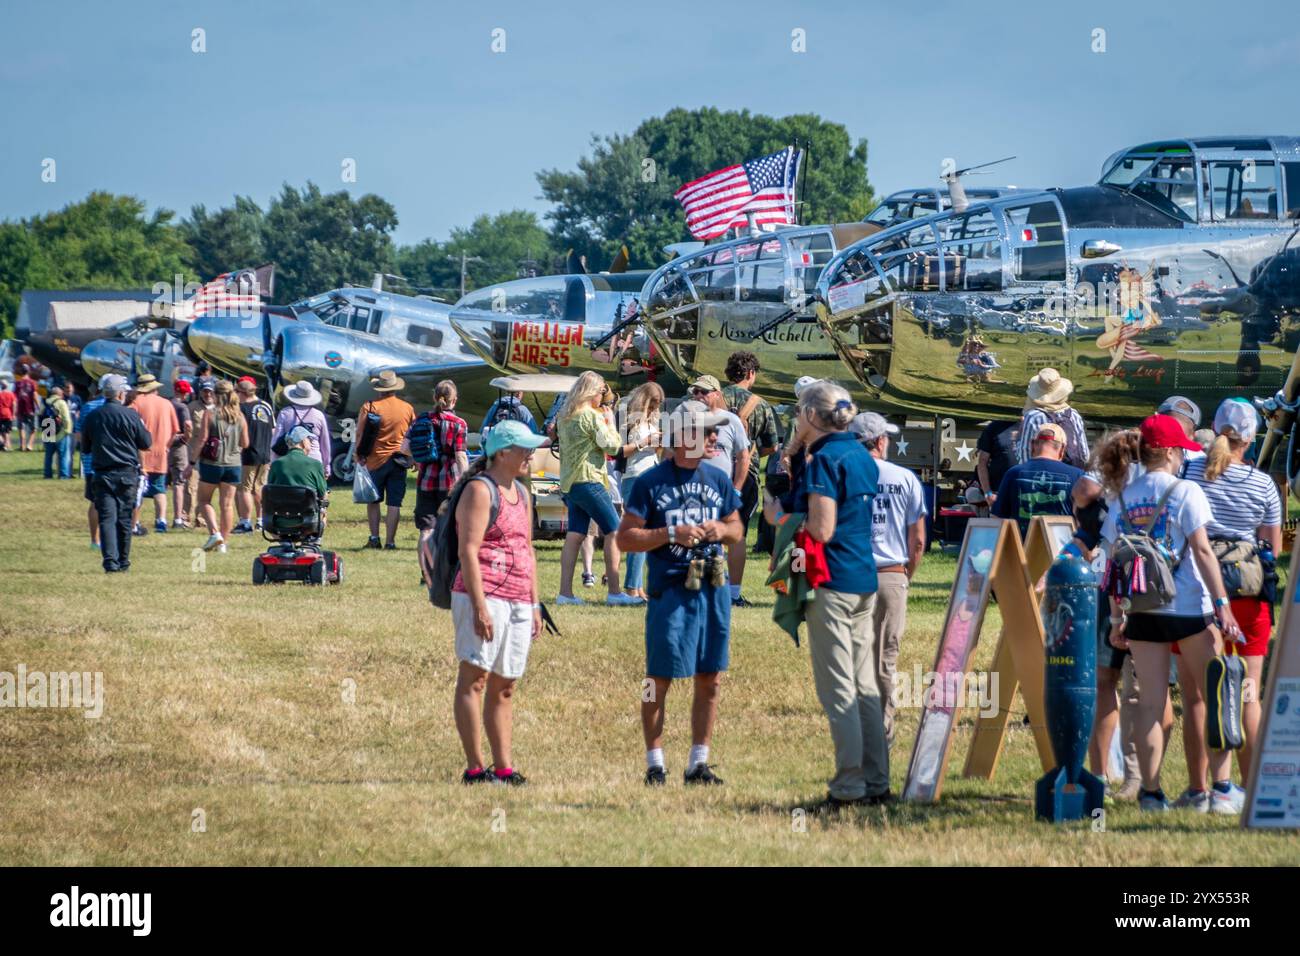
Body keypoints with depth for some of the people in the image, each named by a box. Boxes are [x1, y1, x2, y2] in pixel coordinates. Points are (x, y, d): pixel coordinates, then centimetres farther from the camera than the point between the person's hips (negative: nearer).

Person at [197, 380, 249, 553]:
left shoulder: (210, 414, -10)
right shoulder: (240, 417, 1)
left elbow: (203, 440, -12)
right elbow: (245, 444, 4)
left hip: (212, 463, -3)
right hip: (233, 464, 3)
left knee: (204, 500, 11)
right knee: (227, 504, 8)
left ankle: (214, 532, -8)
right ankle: (223, 542, 8)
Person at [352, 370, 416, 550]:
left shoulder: (370, 407, -7)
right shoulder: (407, 408, 3)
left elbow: (360, 435, -6)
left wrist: (357, 455, 5)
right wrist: (413, 458, 21)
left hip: (376, 460, -1)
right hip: (399, 460, 1)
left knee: (373, 501, 14)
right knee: (394, 504, 2)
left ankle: (374, 537, 9)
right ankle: (390, 541, -1)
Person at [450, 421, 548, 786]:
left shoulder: (522, 494, 20)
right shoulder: (480, 491, -7)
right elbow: (469, 550, -13)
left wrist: (534, 605, 20)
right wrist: (479, 606, -19)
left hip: (517, 601, 8)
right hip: (484, 596, -8)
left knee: (504, 687, 9)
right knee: (474, 678, -7)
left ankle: (504, 767, 10)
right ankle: (475, 768, -9)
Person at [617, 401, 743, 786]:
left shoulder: (718, 480, 9)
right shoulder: (651, 482, -7)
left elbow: (735, 527, 20)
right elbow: (625, 537, -8)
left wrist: (721, 530, -3)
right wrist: (672, 534, -18)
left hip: (713, 589, 5)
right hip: (669, 590, -5)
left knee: (710, 680, 8)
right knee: (660, 679, 1)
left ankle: (698, 764, 17)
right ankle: (655, 764, 9)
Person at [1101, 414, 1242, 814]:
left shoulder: (1123, 499, 6)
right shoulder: (1184, 492, -6)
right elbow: (1202, 551, -11)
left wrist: (1116, 618, 12)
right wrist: (1222, 606, -10)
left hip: (1142, 612, 4)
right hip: (1190, 610, -4)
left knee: (1150, 703, 4)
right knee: (1213, 698, 6)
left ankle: (1151, 792, 1)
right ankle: (1221, 788, 2)